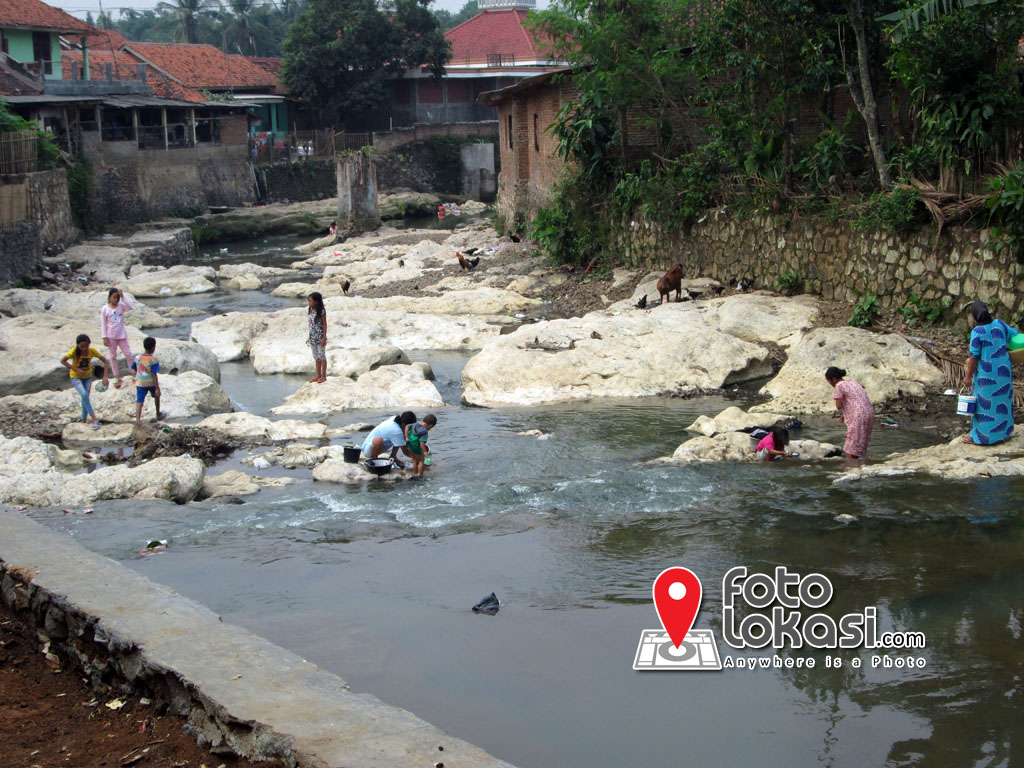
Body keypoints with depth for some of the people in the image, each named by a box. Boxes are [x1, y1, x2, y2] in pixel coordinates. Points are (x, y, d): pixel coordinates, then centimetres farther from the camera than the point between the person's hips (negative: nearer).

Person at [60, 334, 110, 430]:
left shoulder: (92, 351, -17)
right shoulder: (74, 351, -24)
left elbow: (105, 361, -10)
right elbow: (62, 361, -20)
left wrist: (105, 376, -19)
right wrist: (76, 370, -26)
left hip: (87, 377, 3)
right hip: (76, 377, -3)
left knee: (85, 398, 6)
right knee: (84, 395, -24)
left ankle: (84, 421, 22)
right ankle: (94, 418, -25)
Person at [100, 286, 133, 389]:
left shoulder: (121, 306, -2)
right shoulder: (105, 309, -6)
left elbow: (129, 308, -24)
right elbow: (103, 324, -4)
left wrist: (122, 297, -25)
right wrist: (104, 338, -8)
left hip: (121, 335, 1)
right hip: (111, 336, -1)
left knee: (128, 354, 1)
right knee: (113, 356, 9)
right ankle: (116, 377, 20)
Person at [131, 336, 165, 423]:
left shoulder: (137, 358, -5)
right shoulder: (154, 360, -19)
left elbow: (133, 369, 11)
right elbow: (154, 375, -21)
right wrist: (157, 388, -18)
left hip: (140, 383, 2)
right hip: (151, 383, -2)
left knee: (139, 401, 0)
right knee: (156, 396, 23)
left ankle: (138, 419, -15)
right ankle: (158, 415, 38)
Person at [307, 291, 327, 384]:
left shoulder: (321, 311, -14)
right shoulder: (310, 311, 6)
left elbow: (324, 325, -12)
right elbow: (311, 325, 12)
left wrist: (324, 338, -15)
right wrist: (309, 338, 14)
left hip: (320, 337, -7)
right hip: (313, 338, 7)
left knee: (322, 356, 1)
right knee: (316, 357, 13)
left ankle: (323, 376, 8)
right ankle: (318, 376, 21)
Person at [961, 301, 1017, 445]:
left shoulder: (977, 332, -19)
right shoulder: (999, 324, -2)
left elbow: (974, 357, -16)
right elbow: (1014, 334, 12)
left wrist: (968, 376, -9)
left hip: (986, 372, -6)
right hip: (1003, 368, 6)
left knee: (984, 402, 3)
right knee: (1001, 399, 18)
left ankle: (980, 435, 11)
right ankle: (1002, 431, 30)